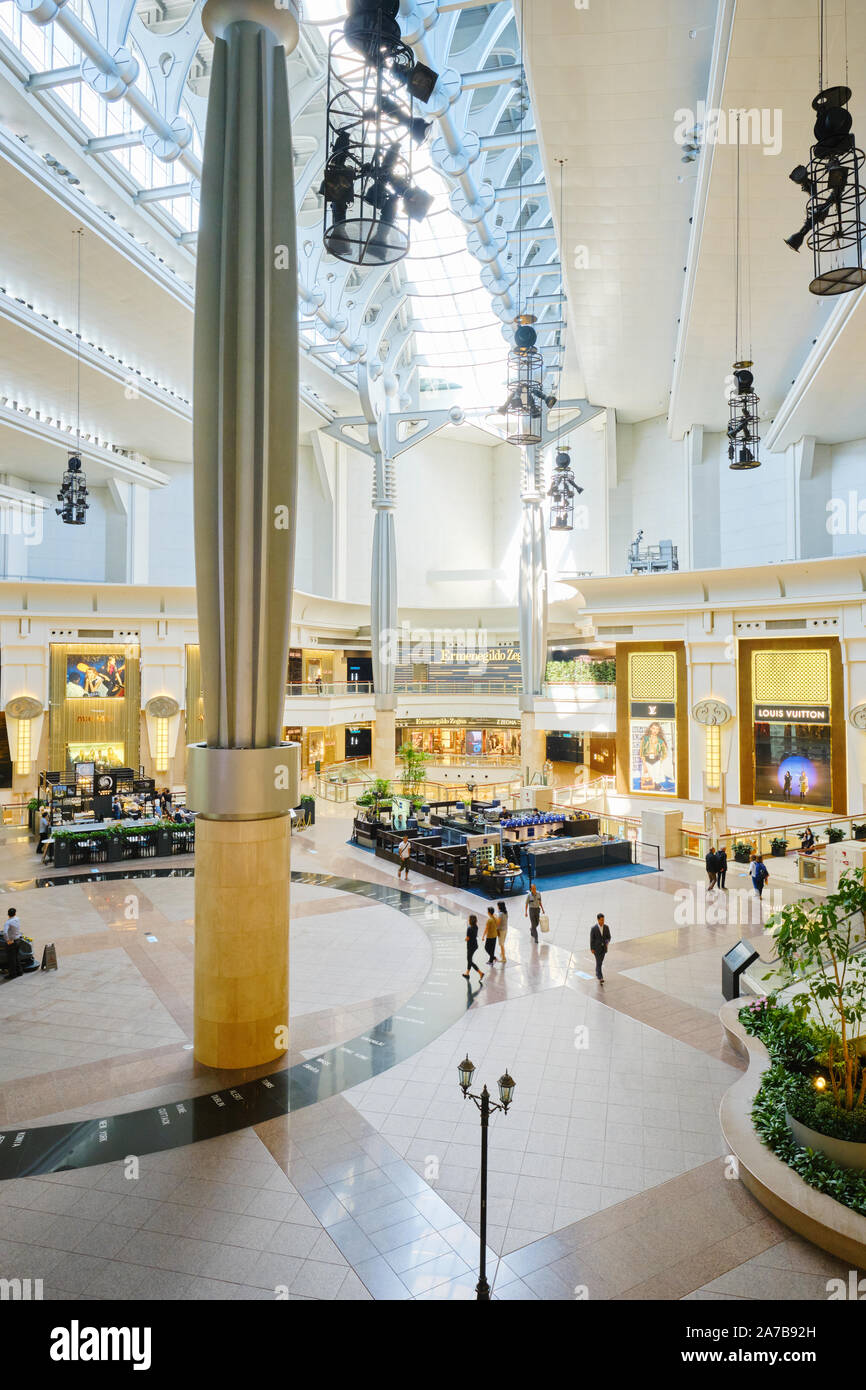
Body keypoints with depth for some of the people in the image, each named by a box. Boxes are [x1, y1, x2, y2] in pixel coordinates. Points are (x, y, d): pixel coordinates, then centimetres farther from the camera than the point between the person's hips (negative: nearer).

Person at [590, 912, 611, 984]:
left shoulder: (606, 927, -7)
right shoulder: (593, 928, -18)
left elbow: (608, 937, 2)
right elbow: (591, 939, -11)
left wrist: (607, 942, -19)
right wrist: (592, 949, -8)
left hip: (604, 947, 4)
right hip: (596, 948, -4)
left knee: (600, 961, 18)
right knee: (598, 963, -7)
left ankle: (597, 973, 39)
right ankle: (600, 978, -4)